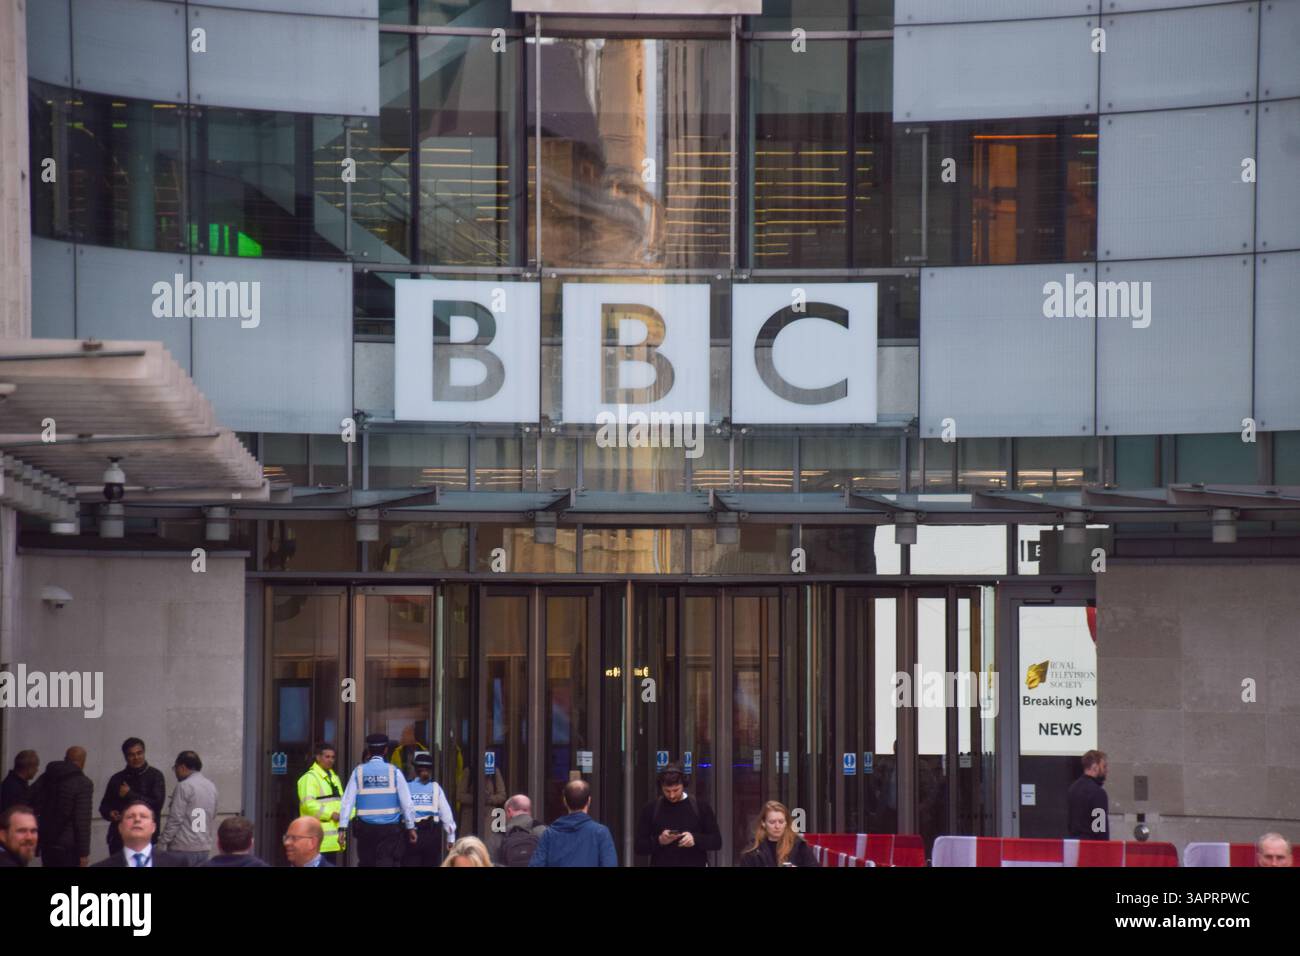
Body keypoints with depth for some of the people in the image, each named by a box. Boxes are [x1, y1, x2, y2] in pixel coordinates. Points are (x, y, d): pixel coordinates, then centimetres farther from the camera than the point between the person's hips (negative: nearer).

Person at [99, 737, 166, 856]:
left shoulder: (154, 775, 3)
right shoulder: (117, 779, 14)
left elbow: (157, 803, -8)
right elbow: (104, 806, 19)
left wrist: (129, 795, -7)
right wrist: (110, 814, -4)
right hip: (118, 838, 3)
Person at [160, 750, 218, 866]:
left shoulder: (184, 787, -11)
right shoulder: (211, 787, 12)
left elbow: (175, 818, -14)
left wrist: (164, 843, -9)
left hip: (184, 848, -7)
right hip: (205, 848, 7)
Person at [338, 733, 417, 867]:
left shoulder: (358, 772, 1)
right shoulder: (394, 772, -1)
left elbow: (347, 801, -4)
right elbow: (406, 802, 0)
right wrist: (411, 827, 11)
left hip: (365, 829, 2)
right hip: (390, 828, -2)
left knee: (367, 863, 14)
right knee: (387, 863, -5)